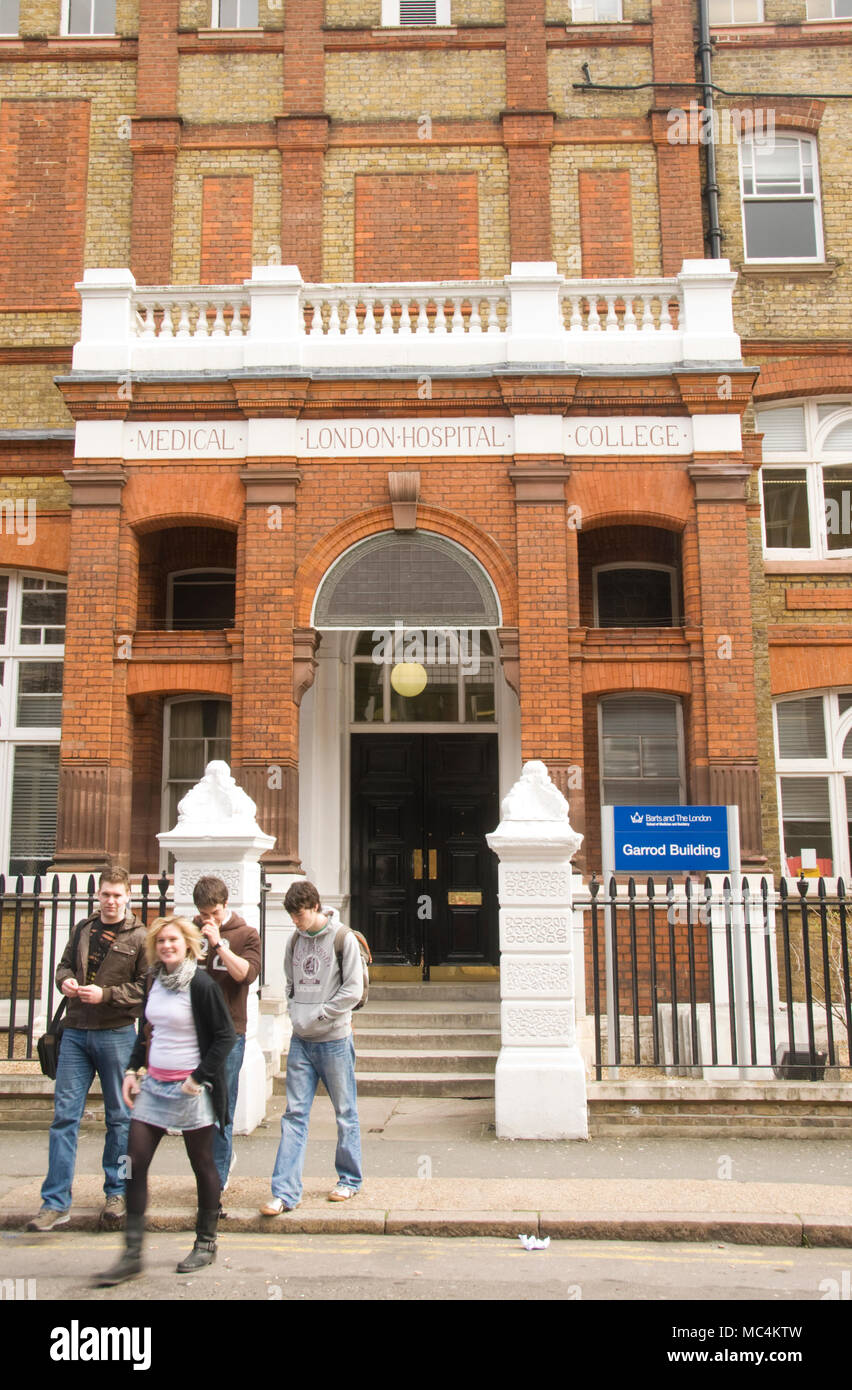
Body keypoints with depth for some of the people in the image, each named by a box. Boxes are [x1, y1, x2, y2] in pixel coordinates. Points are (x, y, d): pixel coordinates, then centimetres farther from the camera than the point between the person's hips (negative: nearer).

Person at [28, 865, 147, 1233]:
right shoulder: (83, 928, 11)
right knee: (64, 1114, 1)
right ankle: (56, 1203, 6)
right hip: (76, 1033, 4)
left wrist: (106, 994, -17)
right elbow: (65, 964, 20)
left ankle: (116, 1193, 23)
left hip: (117, 1034, -4)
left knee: (119, 1116, 8)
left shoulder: (139, 937, -3)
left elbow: (147, 986, -8)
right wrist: (65, 980, -2)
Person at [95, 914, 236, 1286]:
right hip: (153, 1084, 7)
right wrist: (133, 1070, 8)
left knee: (202, 1165, 8)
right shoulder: (154, 982, 6)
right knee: (135, 1163, 2)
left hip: (190, 1089, -7)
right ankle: (132, 1255, 9)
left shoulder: (200, 984, -14)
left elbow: (225, 1035, -13)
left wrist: (199, 1078, -15)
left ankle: (206, 1243, 25)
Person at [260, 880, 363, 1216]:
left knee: (346, 1114, 8)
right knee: (294, 1115, 2)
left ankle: (350, 1180, 23)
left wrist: (317, 1016, -12)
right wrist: (294, 1011, 3)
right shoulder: (295, 940, 8)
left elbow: (353, 990, -12)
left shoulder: (343, 938, -9)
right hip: (300, 1040, 5)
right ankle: (285, 1192, 4)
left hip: (335, 1040, -4)